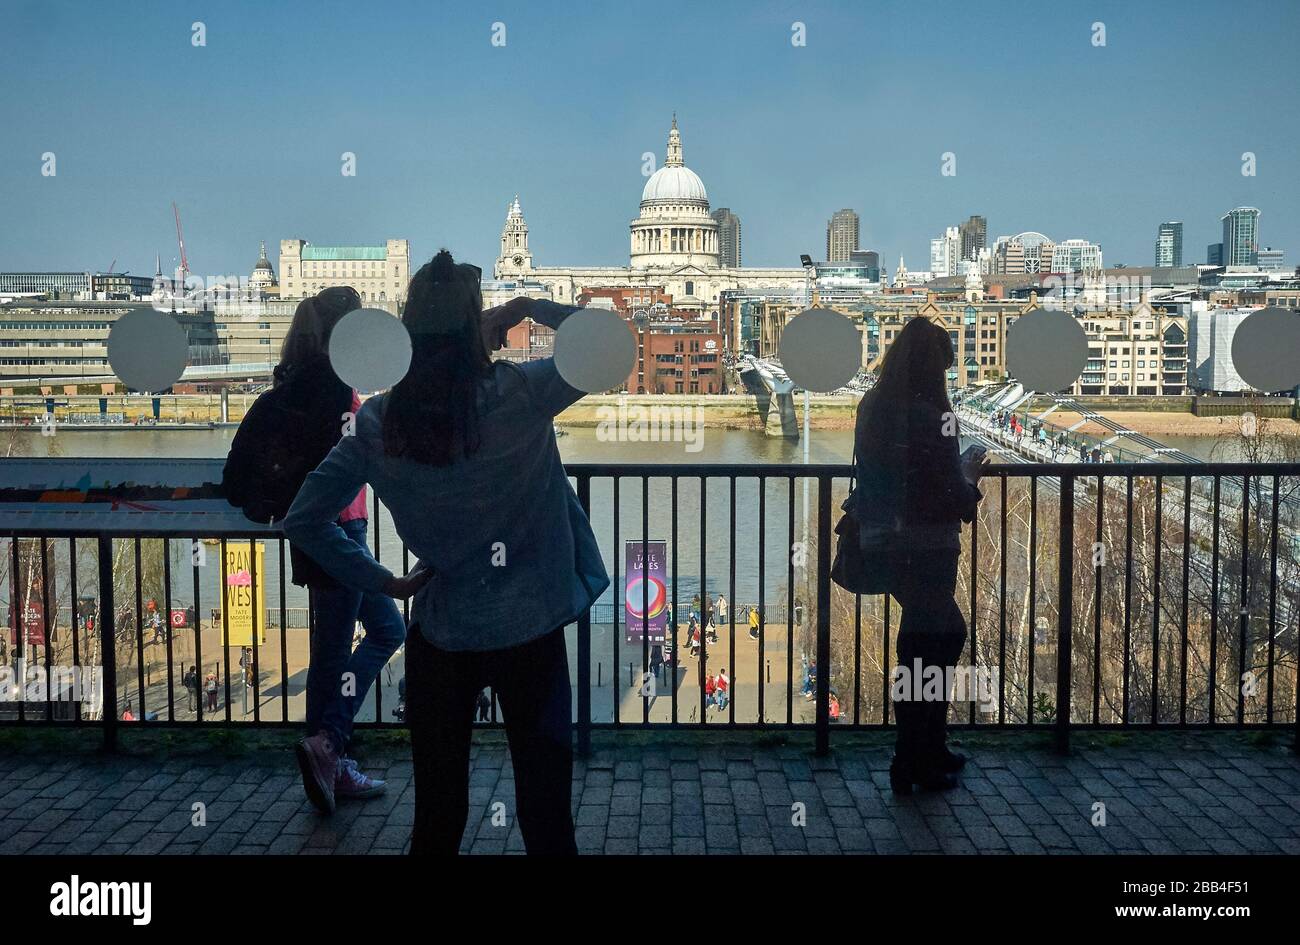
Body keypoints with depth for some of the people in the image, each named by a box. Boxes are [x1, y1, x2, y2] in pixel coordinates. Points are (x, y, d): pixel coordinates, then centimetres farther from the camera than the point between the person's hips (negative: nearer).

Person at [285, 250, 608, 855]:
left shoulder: (378, 424, -5)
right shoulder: (519, 397, -15)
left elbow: (304, 521, -1)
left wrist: (383, 583, 3)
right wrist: (529, 308, 1)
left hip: (438, 639, 3)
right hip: (529, 631, -3)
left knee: (436, 817, 16)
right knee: (545, 813, 10)